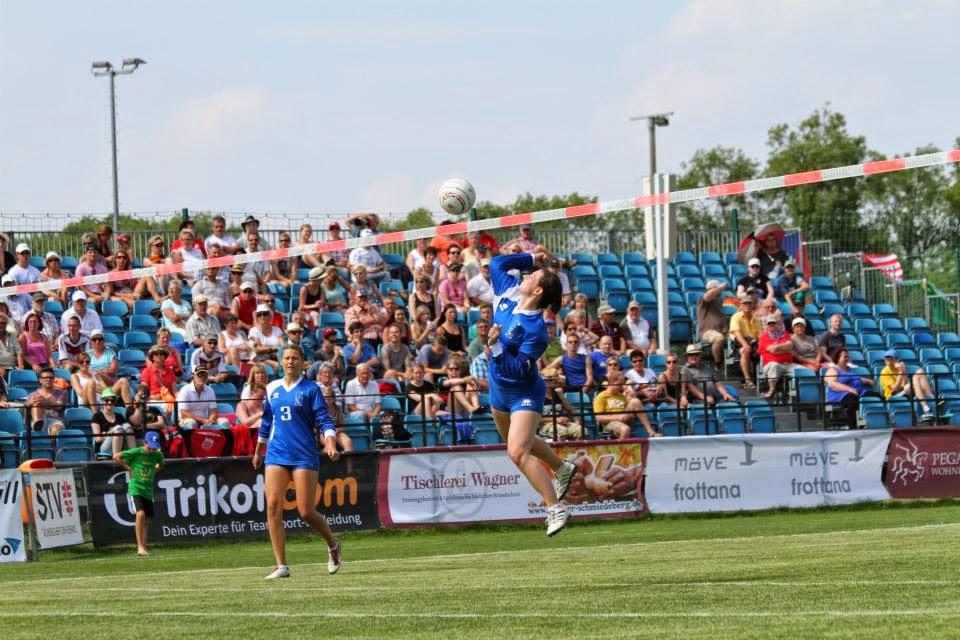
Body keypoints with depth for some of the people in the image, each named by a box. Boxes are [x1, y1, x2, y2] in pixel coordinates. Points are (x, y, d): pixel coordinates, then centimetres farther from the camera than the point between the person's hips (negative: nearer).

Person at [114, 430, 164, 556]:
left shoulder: (157, 455, 2)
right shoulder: (136, 452, -12)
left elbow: (161, 464, 26)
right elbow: (116, 457, -8)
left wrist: (154, 471, 10)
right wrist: (129, 468, -7)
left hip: (148, 490, 6)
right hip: (135, 488, -6)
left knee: (147, 520, 8)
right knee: (140, 513, -24)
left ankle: (144, 548, 17)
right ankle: (140, 547, -24)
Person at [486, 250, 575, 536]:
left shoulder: (535, 330, -30)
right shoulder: (509, 292, -9)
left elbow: (517, 369, -32)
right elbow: (497, 263, 7)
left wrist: (496, 347, -44)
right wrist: (531, 259, -2)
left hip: (524, 393, -9)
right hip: (499, 387, 9)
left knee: (518, 451, -24)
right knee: (517, 441, 30)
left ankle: (556, 509, -17)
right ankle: (561, 468, 56)